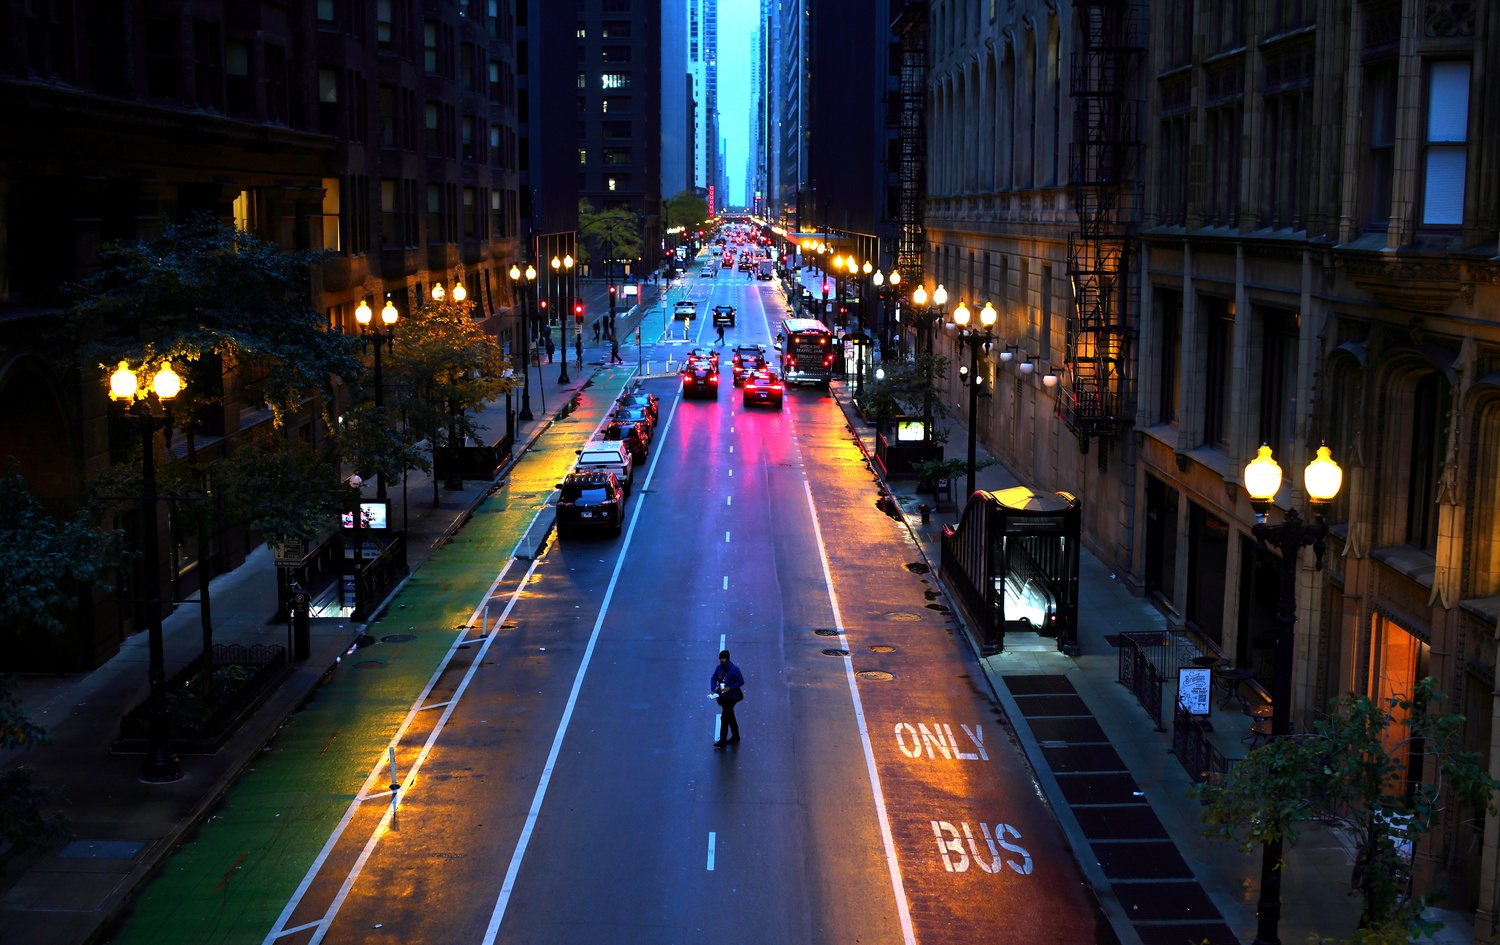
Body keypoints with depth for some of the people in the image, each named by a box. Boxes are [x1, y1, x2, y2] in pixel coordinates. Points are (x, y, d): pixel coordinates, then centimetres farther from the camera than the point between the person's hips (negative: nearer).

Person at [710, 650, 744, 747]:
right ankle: (735, 736, 36)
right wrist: (713, 690, -4)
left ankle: (722, 741, -5)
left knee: (725, 717, -9)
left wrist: (730, 688, -21)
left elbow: (741, 681, -12)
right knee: (730, 716, 20)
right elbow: (713, 678, 11)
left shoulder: (734, 669, -16)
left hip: (731, 697, -6)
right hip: (722, 697, 6)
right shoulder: (718, 668, 1)